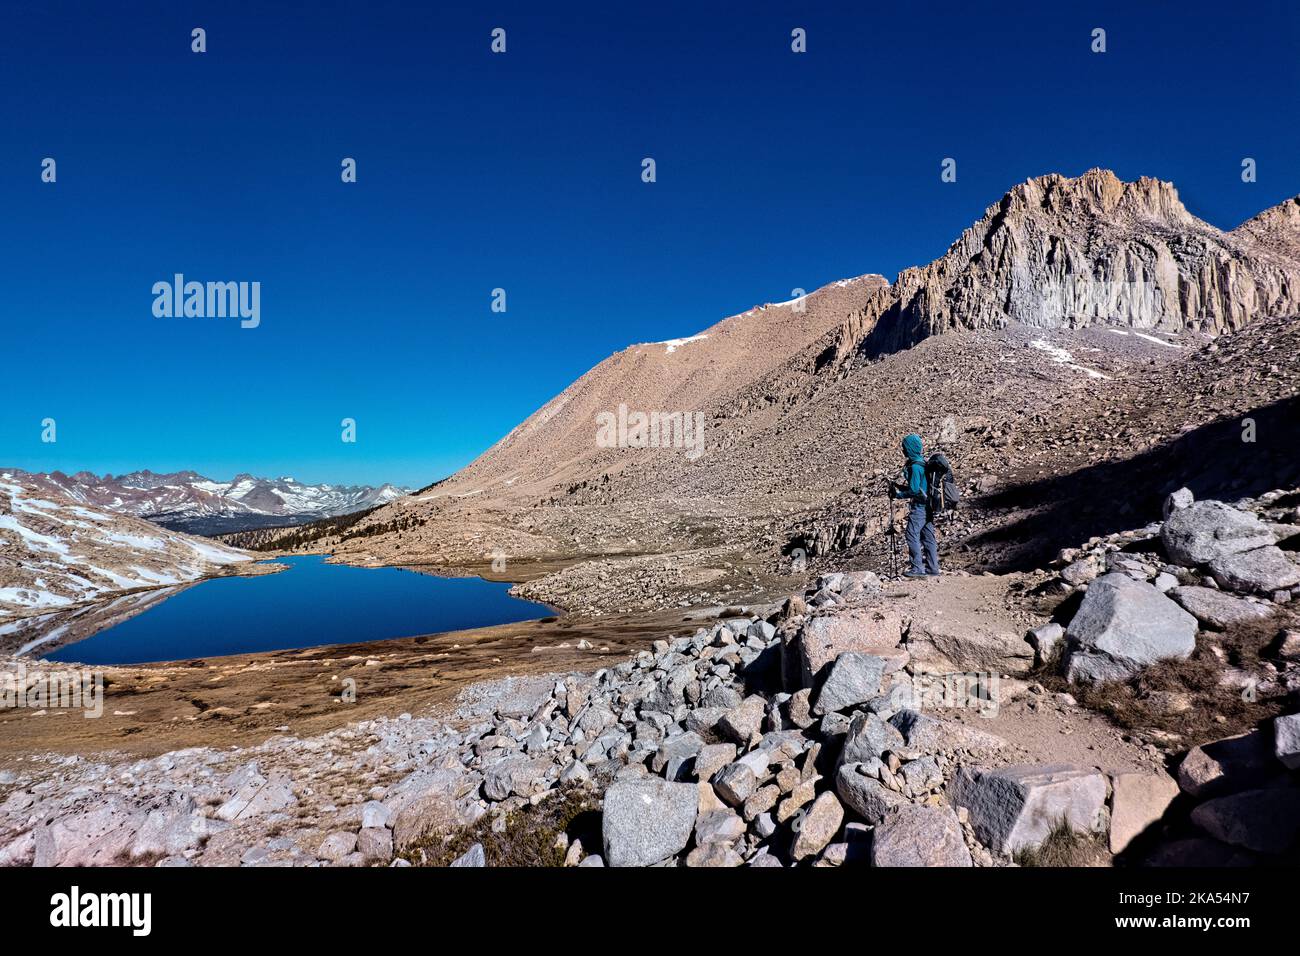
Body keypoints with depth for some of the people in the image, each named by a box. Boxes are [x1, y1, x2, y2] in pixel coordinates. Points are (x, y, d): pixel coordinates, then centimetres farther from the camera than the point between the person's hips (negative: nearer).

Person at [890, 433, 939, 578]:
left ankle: (917, 568, -8)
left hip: (919, 506, -10)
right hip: (926, 505, 10)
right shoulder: (922, 463, 14)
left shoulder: (915, 466, -17)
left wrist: (898, 494, -8)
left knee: (912, 535, -8)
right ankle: (933, 568, 14)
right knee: (928, 536, 10)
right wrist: (899, 486, 14)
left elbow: (914, 490, -21)